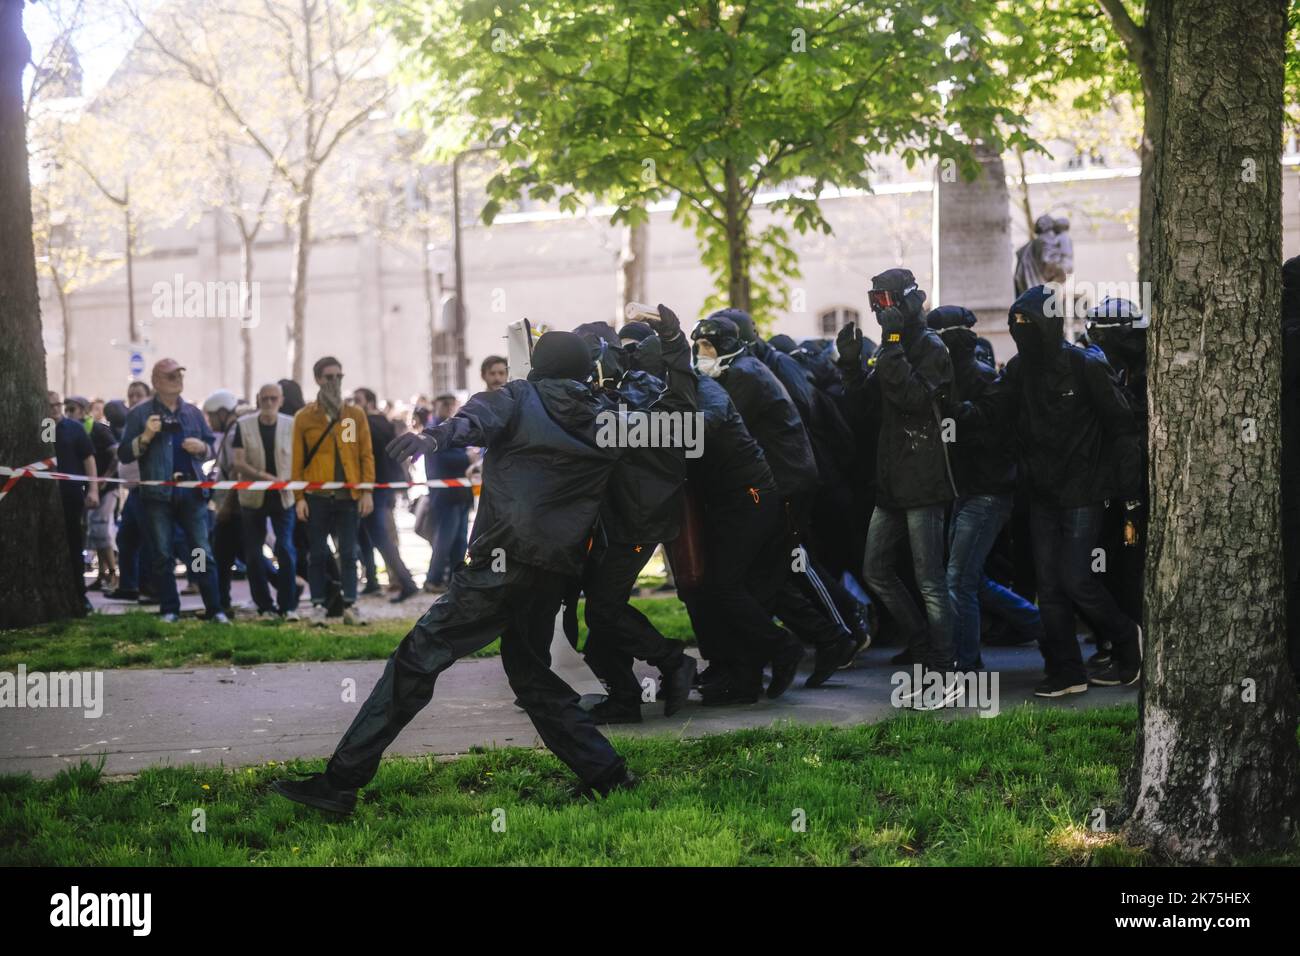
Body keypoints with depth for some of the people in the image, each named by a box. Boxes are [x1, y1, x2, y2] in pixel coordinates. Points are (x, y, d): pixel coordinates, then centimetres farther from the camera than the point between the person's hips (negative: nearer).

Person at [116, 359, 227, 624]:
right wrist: (145, 437, -16)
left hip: (192, 492, 2)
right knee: (163, 555, 2)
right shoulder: (141, 413, 4)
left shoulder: (193, 413, 14)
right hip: (158, 493, -2)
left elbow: (211, 446, 20)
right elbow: (124, 454, 1)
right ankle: (169, 610, 9)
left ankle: (215, 609, -1)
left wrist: (202, 448, -3)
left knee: (202, 551, -1)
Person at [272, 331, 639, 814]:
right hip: (558, 570, 5)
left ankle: (340, 781, -9)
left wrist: (436, 435, -37)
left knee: (419, 657, -6)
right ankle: (606, 771, 16)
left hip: (505, 562, -5)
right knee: (529, 670, 24)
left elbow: (476, 420, -17)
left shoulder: (520, 398, 4)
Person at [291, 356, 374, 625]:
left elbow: (366, 455, 6)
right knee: (318, 553, 4)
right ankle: (319, 605, 10)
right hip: (317, 497, -1)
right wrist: (299, 497, -3)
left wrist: (367, 491, -2)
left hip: (349, 495, 1)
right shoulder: (304, 417, 3)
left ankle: (350, 605, 8)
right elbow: (297, 460, 2)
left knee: (348, 553, 4)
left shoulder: (355, 415, 7)